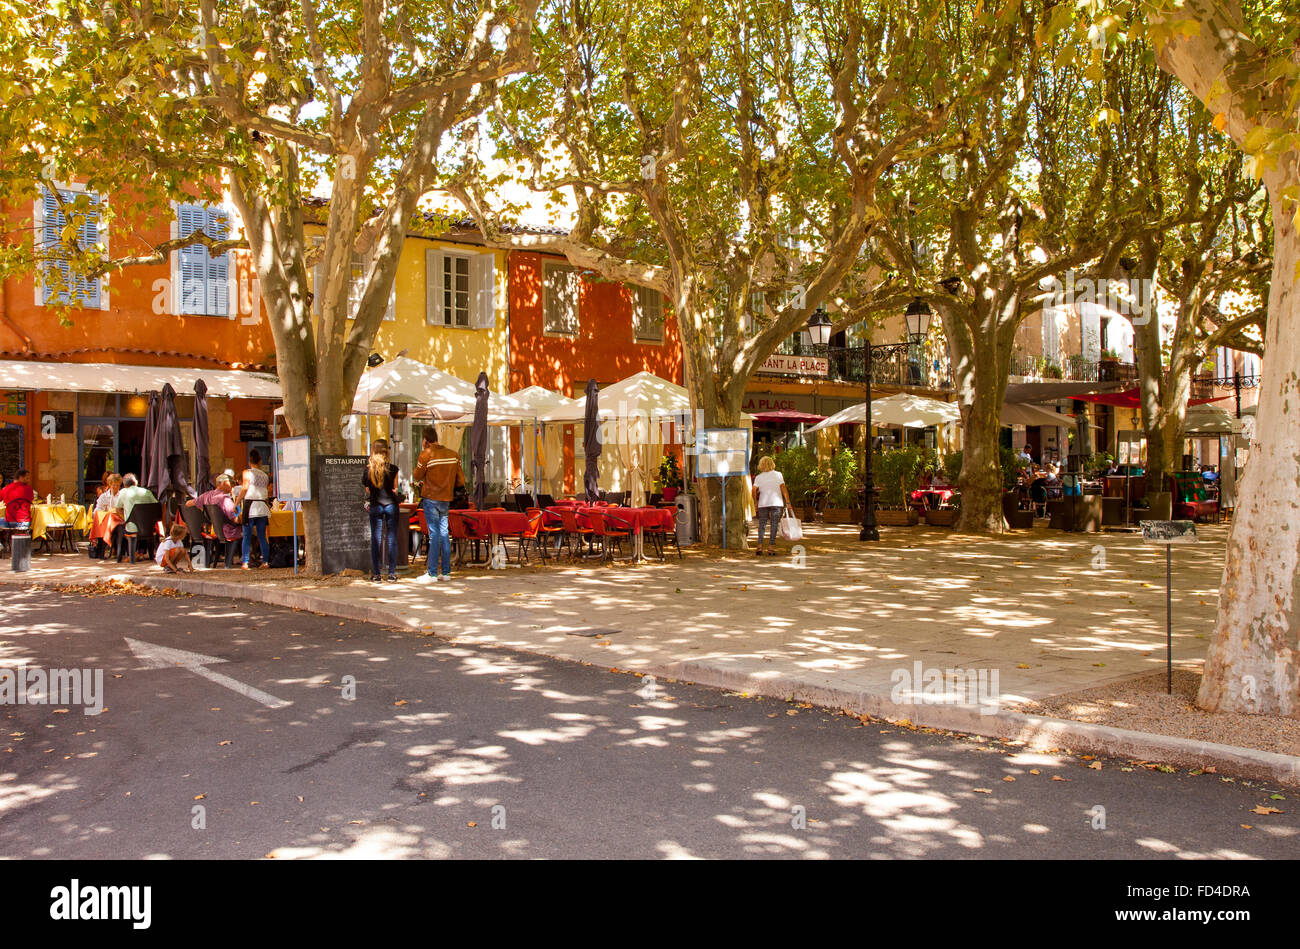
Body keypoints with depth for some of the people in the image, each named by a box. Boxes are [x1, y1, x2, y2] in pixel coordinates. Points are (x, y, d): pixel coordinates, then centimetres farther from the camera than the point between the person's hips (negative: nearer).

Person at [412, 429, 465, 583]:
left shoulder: (426, 454, -9)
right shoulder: (454, 455, 6)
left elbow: (417, 476, -2)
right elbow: (461, 481, 9)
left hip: (431, 498, -5)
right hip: (446, 499, 5)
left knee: (434, 535, -6)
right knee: (444, 534, 10)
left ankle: (432, 573, -4)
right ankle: (446, 572, 13)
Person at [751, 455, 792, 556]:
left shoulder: (758, 477, 3)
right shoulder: (778, 474, 1)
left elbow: (754, 490, -6)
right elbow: (783, 489, -5)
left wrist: (755, 502, 7)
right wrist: (788, 502, -3)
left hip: (763, 503, 1)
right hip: (776, 503, -1)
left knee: (762, 524, 7)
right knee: (774, 525, 3)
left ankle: (760, 546, -3)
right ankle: (771, 547, 0)